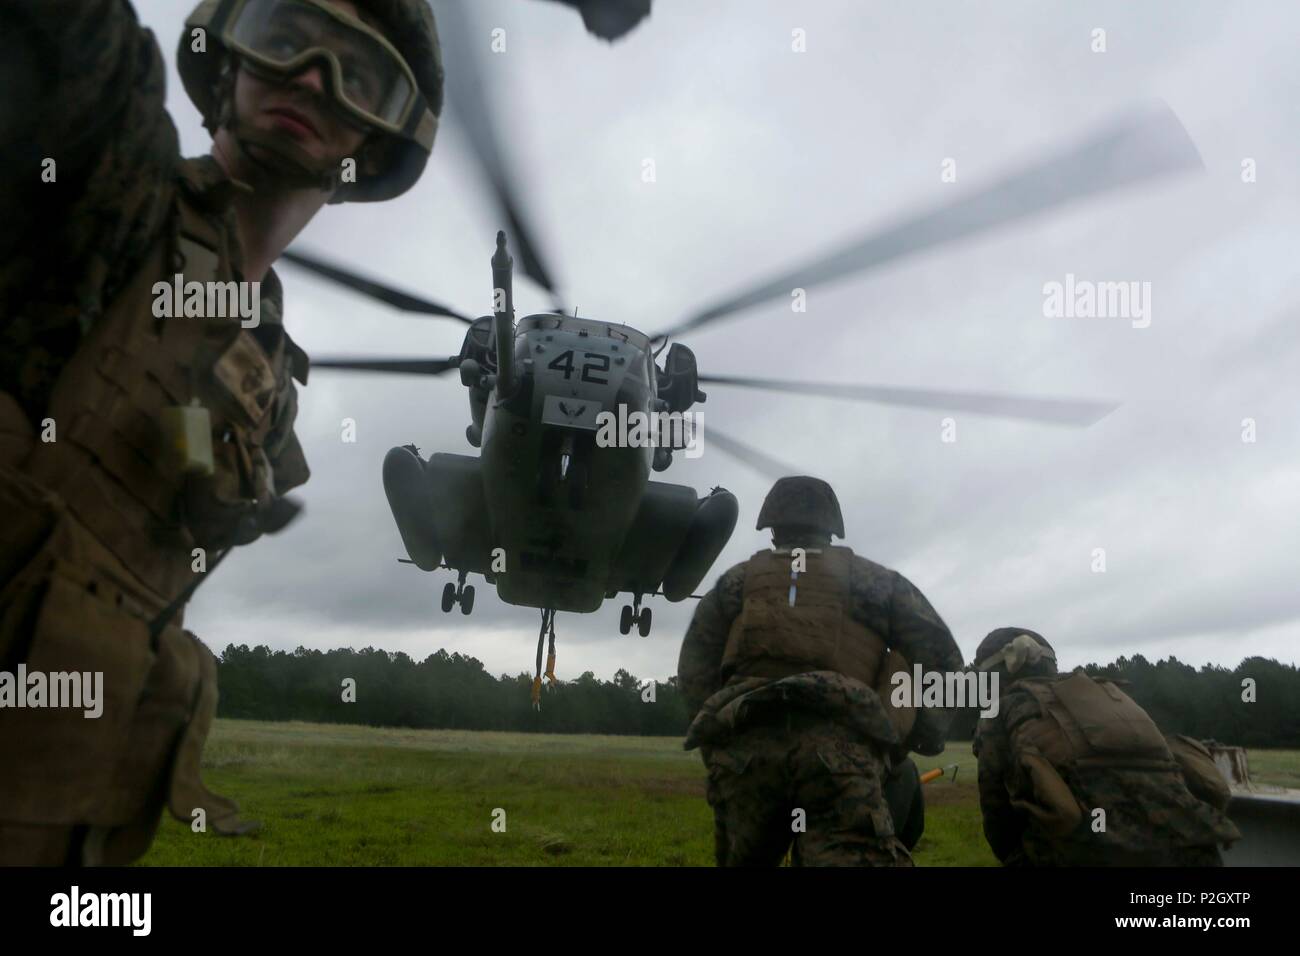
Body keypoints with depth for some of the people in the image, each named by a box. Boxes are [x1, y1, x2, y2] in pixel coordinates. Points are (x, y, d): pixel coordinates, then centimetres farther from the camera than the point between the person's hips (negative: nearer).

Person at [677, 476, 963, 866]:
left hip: (743, 745, 2)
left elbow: (694, 670, 20)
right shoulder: (875, 580, 23)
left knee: (742, 859, 18)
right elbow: (941, 658, 18)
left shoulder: (736, 581, 25)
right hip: (839, 747, -2)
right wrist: (925, 736, 26)